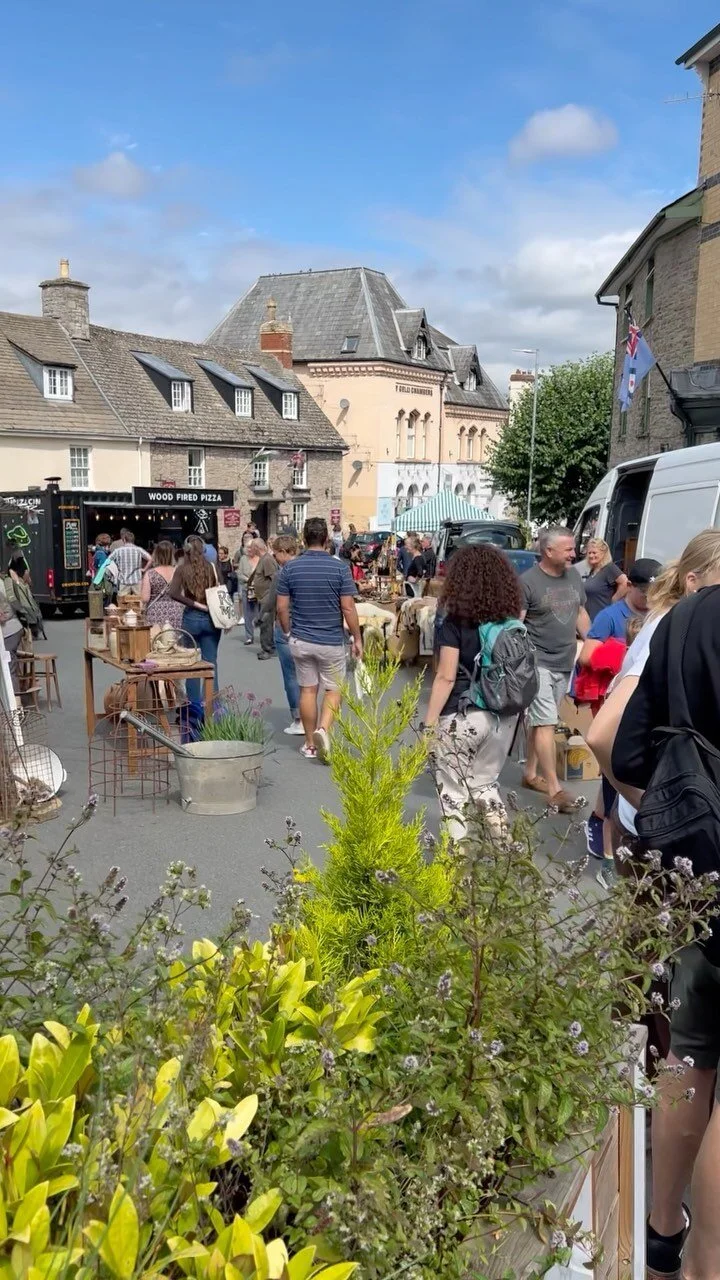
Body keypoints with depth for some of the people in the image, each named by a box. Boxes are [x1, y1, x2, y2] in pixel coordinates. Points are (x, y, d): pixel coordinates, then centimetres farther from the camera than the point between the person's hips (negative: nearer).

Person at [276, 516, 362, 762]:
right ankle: (323, 729, -13)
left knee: (308, 690, 12)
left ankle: (310, 744, 18)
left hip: (301, 640, 2)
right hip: (332, 641, -2)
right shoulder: (340, 567, -10)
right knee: (334, 690, 10)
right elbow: (348, 608, -10)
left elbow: (282, 608, -1)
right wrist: (357, 638, 1)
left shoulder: (290, 568, -4)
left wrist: (288, 632, 15)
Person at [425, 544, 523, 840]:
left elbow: (446, 678, -14)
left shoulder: (455, 622, -12)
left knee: (454, 791, 9)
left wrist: (429, 723, -7)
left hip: (463, 718, -5)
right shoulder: (511, 620, 2)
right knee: (485, 784, 23)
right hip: (504, 715, 6)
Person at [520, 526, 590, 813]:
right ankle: (554, 788, -4)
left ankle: (530, 774, 26)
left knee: (540, 721, 15)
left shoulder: (574, 577, 8)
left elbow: (581, 613, 19)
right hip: (538, 663, -6)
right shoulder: (528, 581, -12)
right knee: (546, 724, -7)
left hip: (565, 662, 6)